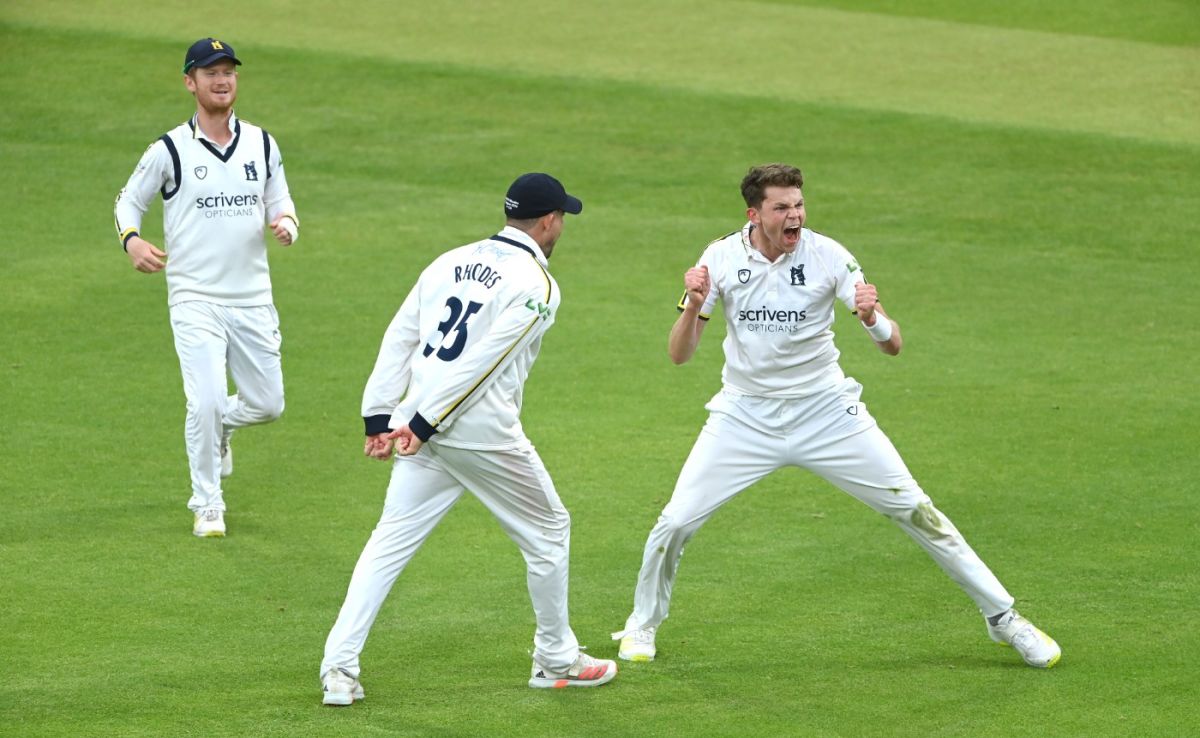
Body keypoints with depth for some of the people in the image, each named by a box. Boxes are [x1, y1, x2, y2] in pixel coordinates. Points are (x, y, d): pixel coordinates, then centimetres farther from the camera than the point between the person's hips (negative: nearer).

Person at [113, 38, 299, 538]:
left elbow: (280, 203, 14)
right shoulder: (170, 151, -5)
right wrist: (132, 240, -15)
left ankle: (217, 427, 42)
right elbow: (129, 201, 5)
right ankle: (207, 504, 4)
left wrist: (286, 224, -10)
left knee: (267, 404, 8)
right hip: (195, 299, -4)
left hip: (253, 299, 4)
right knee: (206, 401, -14)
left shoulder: (261, 145, 6)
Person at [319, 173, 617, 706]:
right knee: (548, 532, 15)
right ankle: (556, 661, 24)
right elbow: (483, 362, -16)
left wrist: (379, 416, 7)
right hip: (484, 435, -6)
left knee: (389, 542, 5)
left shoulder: (450, 262, 14)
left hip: (422, 429, 6)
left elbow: (399, 338, 9)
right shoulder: (535, 284, -7)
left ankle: (338, 668, -7)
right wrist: (426, 423, -16)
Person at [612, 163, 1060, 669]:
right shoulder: (721, 258, -10)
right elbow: (679, 355, -10)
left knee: (913, 509, -2)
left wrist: (871, 318, -38)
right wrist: (693, 306, -30)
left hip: (826, 413, -1)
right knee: (676, 522, -6)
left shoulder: (828, 256, -14)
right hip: (745, 415, 1)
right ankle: (643, 624, 22)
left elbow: (893, 346, -16)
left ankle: (1002, 616, 10)